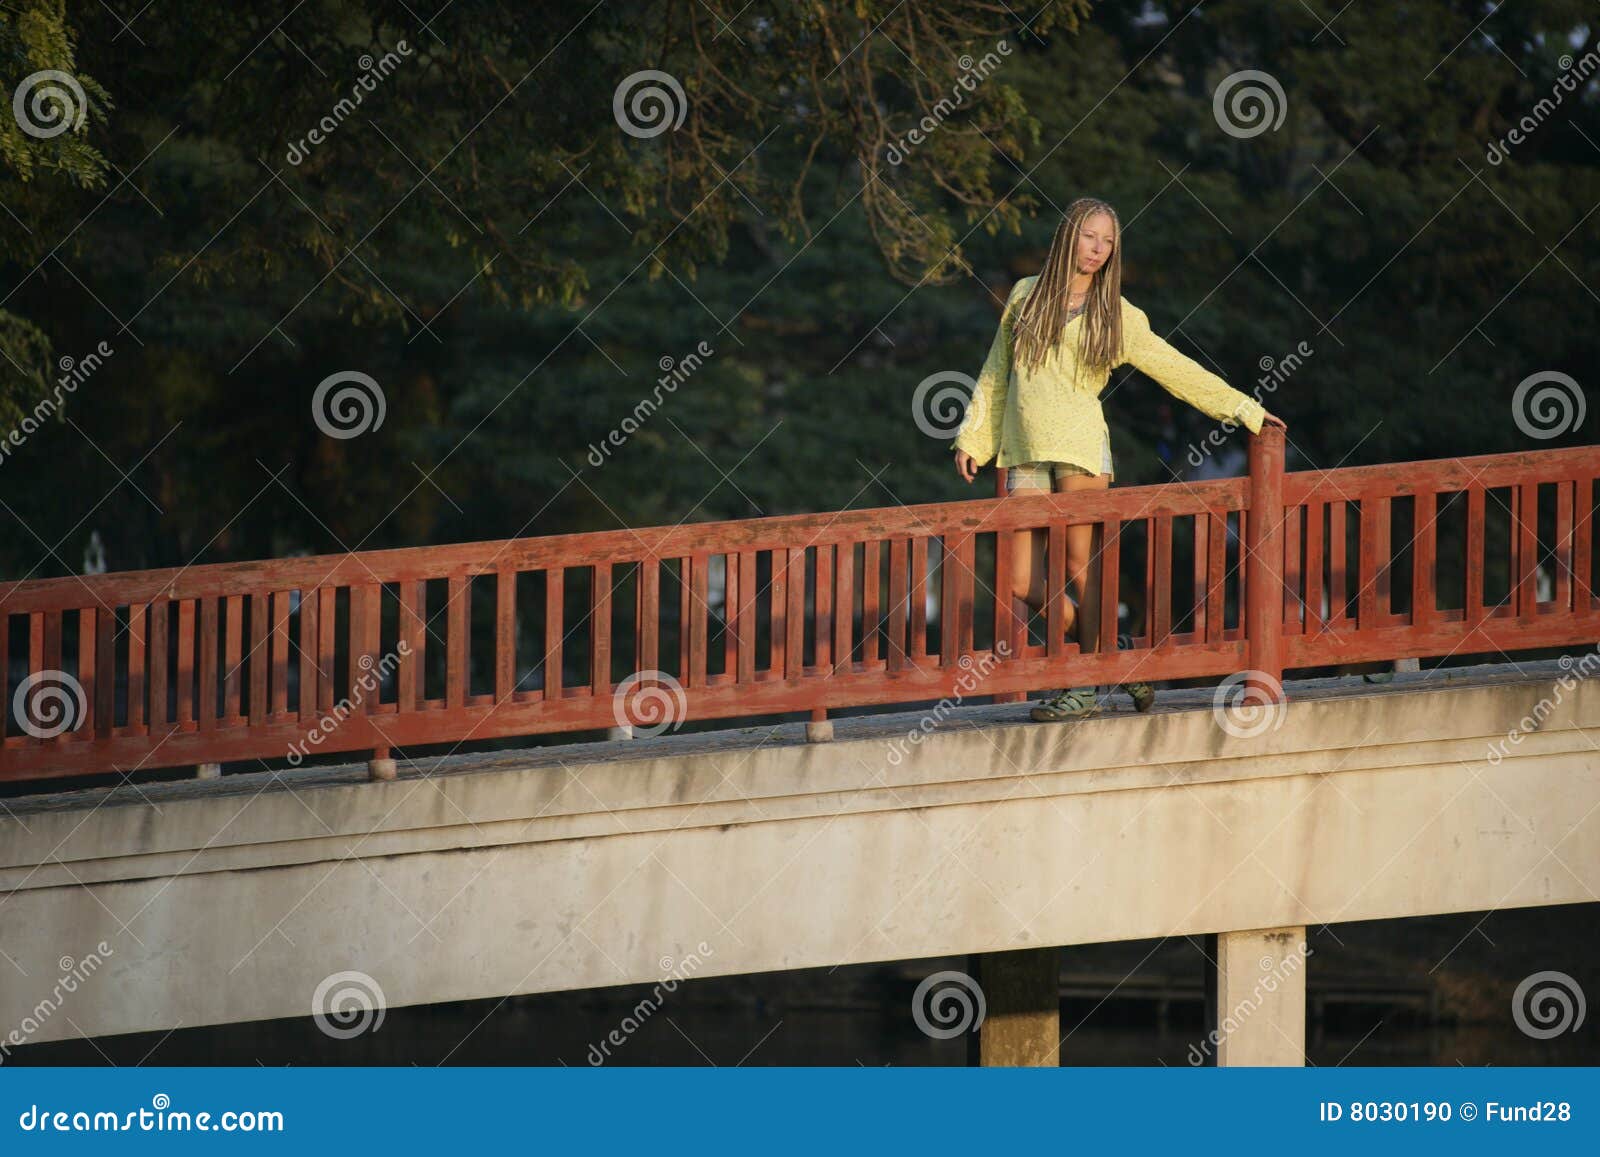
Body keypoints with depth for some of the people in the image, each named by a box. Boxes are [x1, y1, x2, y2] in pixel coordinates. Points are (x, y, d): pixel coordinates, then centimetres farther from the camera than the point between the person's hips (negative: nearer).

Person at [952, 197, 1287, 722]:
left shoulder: (1116, 316, 7)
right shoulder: (1025, 296, 14)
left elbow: (1177, 370, 13)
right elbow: (995, 374, 21)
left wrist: (1243, 409, 13)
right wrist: (971, 437, 15)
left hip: (1079, 448, -3)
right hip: (1024, 456, 3)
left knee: (1079, 567, -6)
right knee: (1023, 584, -2)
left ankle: (1084, 685, 4)